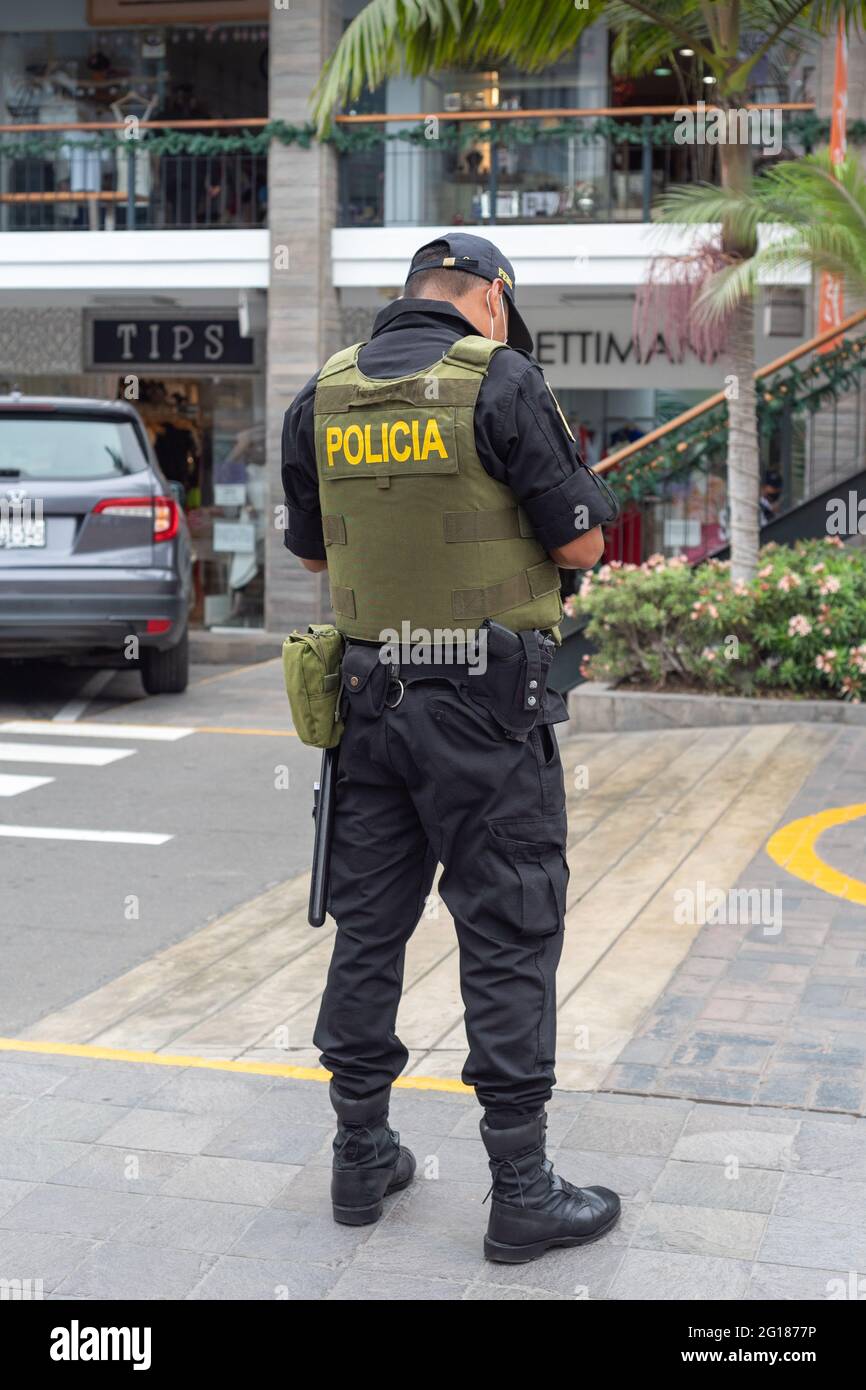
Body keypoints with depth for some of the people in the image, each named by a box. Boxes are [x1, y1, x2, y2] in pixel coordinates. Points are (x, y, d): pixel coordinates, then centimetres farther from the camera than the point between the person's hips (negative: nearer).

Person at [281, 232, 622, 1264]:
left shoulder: (321, 399, 6)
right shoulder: (502, 381, -10)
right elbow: (582, 544, -7)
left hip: (370, 694, 5)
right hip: (487, 707, -5)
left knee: (369, 925, 14)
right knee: (508, 940, 2)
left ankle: (362, 1156, 25)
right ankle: (521, 1192, 8)